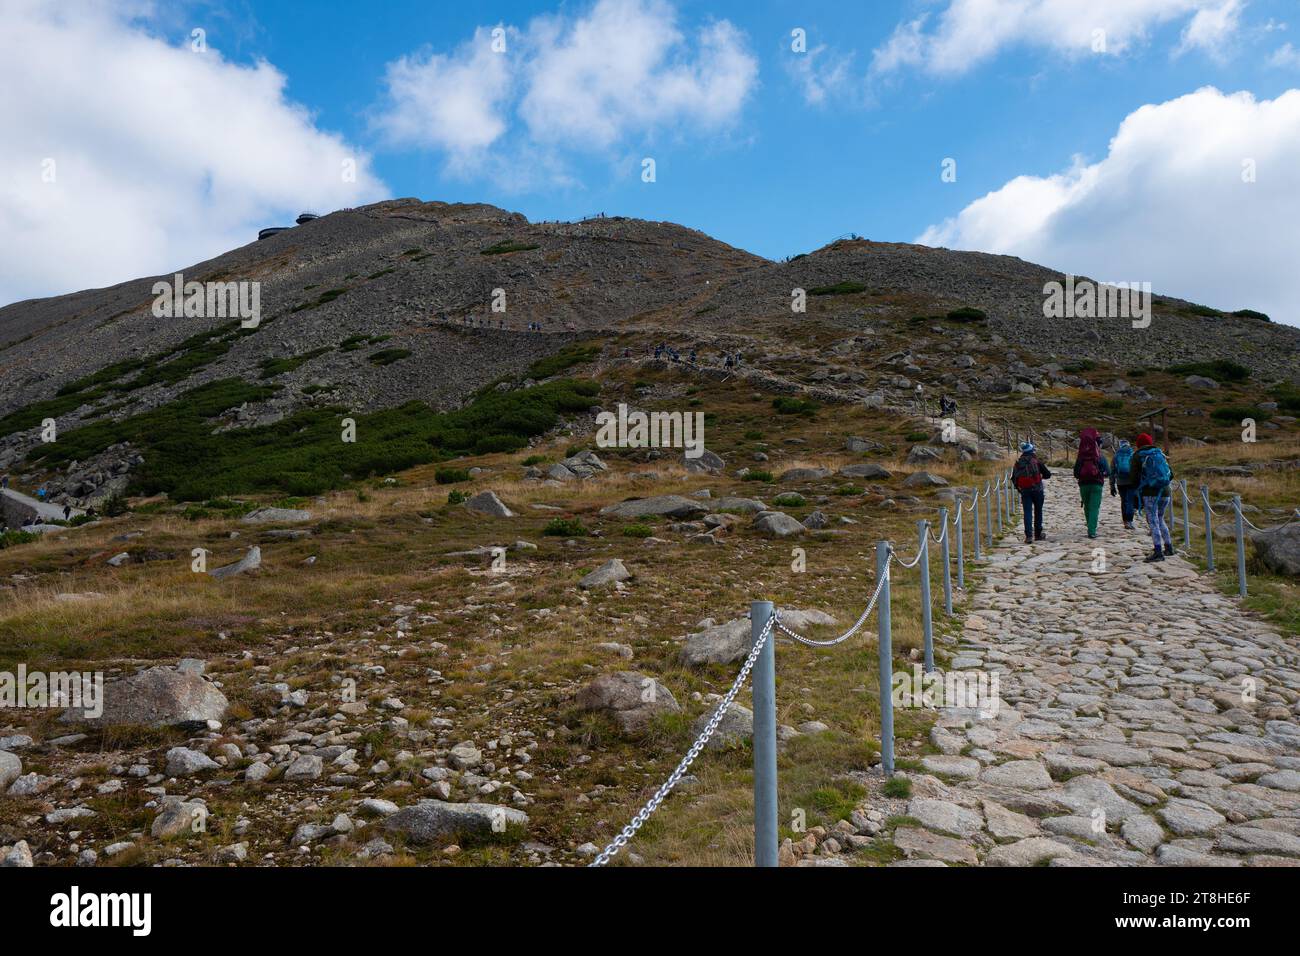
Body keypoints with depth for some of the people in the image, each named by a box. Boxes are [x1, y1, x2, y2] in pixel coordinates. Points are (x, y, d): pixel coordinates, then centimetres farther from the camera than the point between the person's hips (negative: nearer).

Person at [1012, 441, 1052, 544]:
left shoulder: (1017, 463, 4)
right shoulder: (1036, 461, -4)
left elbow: (1013, 478, 6)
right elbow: (1048, 474, 0)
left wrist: (1019, 488, 17)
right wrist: (1041, 475, 22)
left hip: (1024, 491, 1)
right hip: (1037, 489, -1)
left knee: (1027, 512, 1)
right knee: (1038, 511, 14)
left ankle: (1028, 536, -9)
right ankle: (1038, 534, 20)